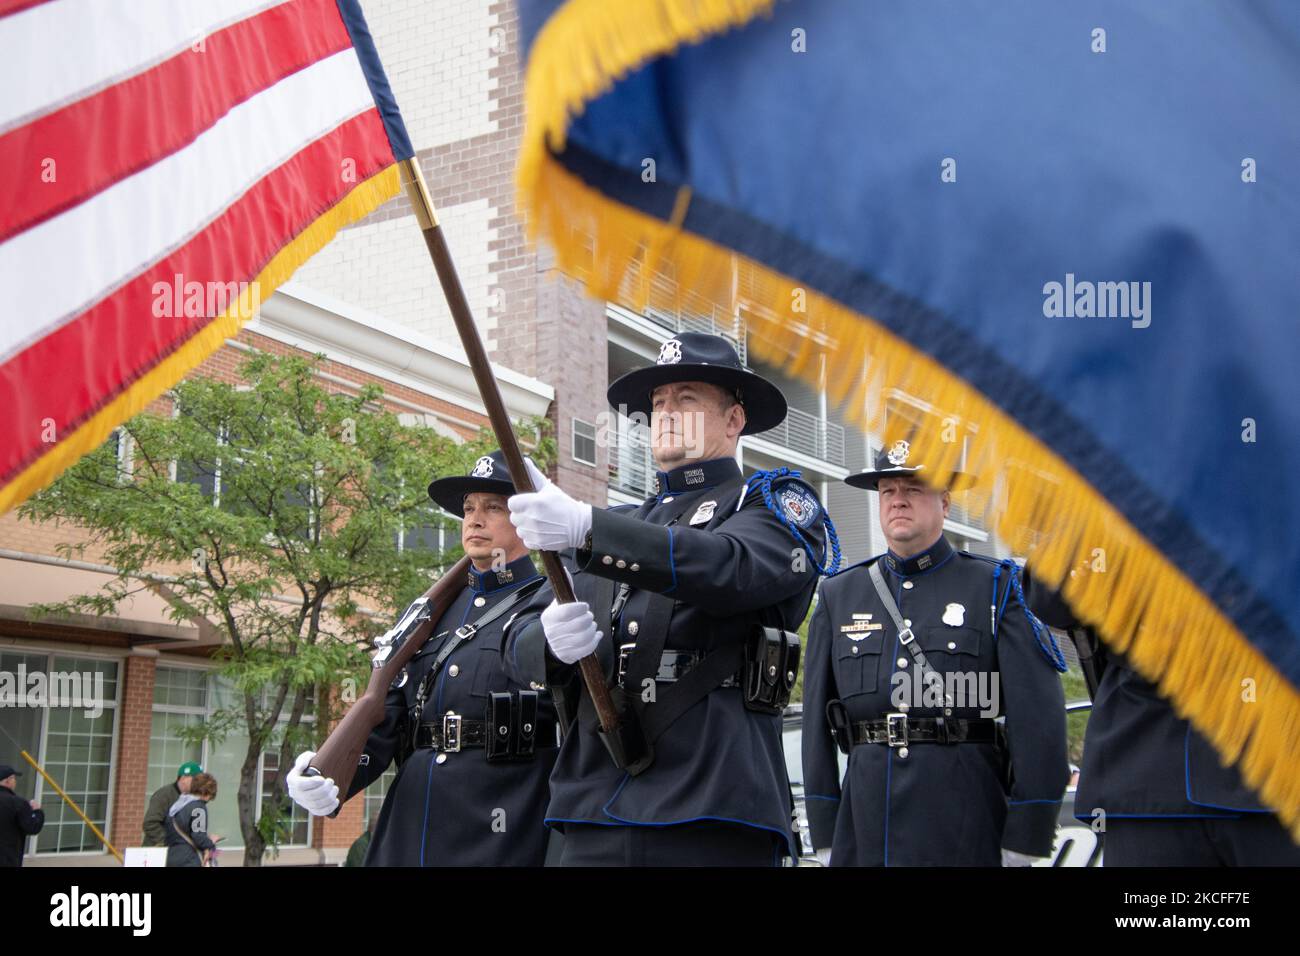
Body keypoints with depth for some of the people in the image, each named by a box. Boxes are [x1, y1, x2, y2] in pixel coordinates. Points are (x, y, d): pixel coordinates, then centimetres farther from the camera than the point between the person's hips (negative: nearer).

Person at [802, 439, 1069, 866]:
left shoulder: (995, 586, 2)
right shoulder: (838, 595, 11)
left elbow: (1039, 716, -5)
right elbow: (817, 719, 8)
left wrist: (1023, 843, -10)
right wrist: (825, 836, 4)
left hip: (967, 830, -2)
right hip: (865, 826, 3)